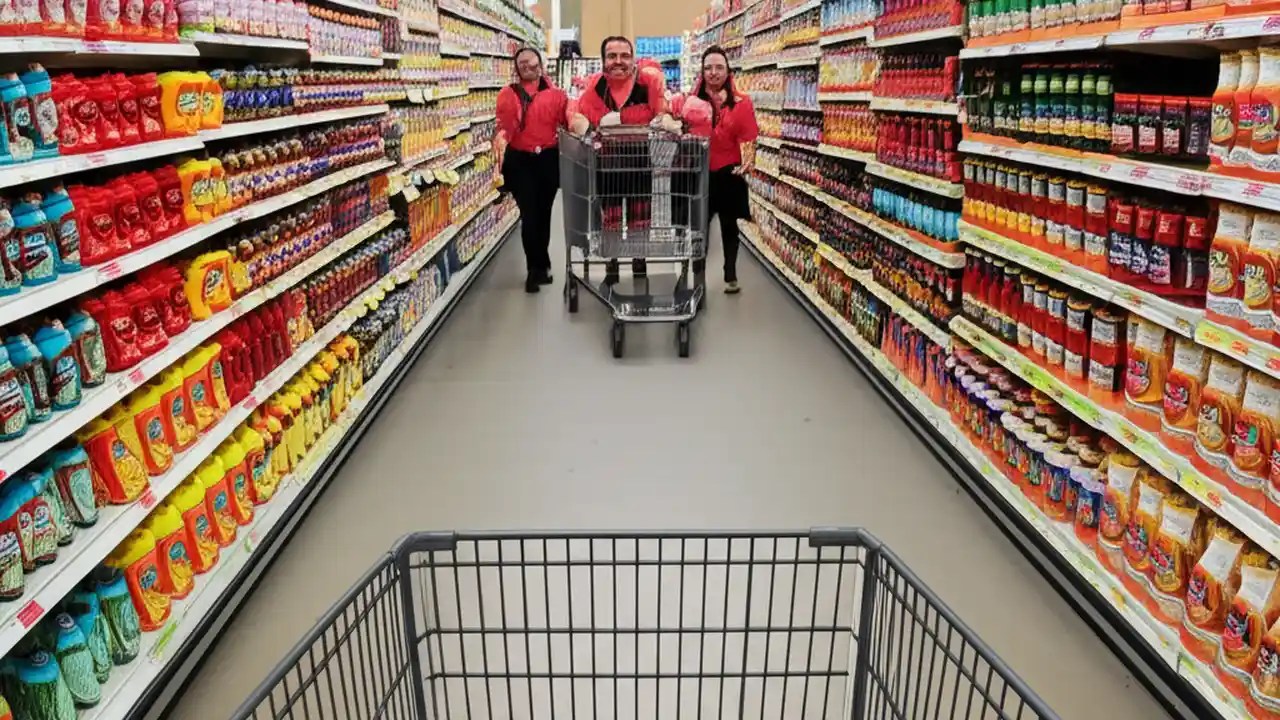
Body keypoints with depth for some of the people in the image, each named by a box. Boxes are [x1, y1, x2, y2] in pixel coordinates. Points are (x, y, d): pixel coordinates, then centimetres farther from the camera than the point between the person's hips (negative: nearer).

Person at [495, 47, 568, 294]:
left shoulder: (555, 93, 4)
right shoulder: (507, 95, 2)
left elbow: (567, 120, -2)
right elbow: (504, 126, -9)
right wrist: (501, 138, -28)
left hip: (548, 159, 1)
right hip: (520, 161, -1)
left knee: (543, 213, 11)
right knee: (529, 215, -5)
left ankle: (537, 267, 28)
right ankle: (539, 267, 7)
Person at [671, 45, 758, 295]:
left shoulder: (741, 102, -5)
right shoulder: (693, 100, 0)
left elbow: (748, 138, -8)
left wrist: (748, 163, -21)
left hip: (728, 172, -1)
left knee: (729, 226, 13)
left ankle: (731, 276, 25)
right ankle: (697, 276, 22)